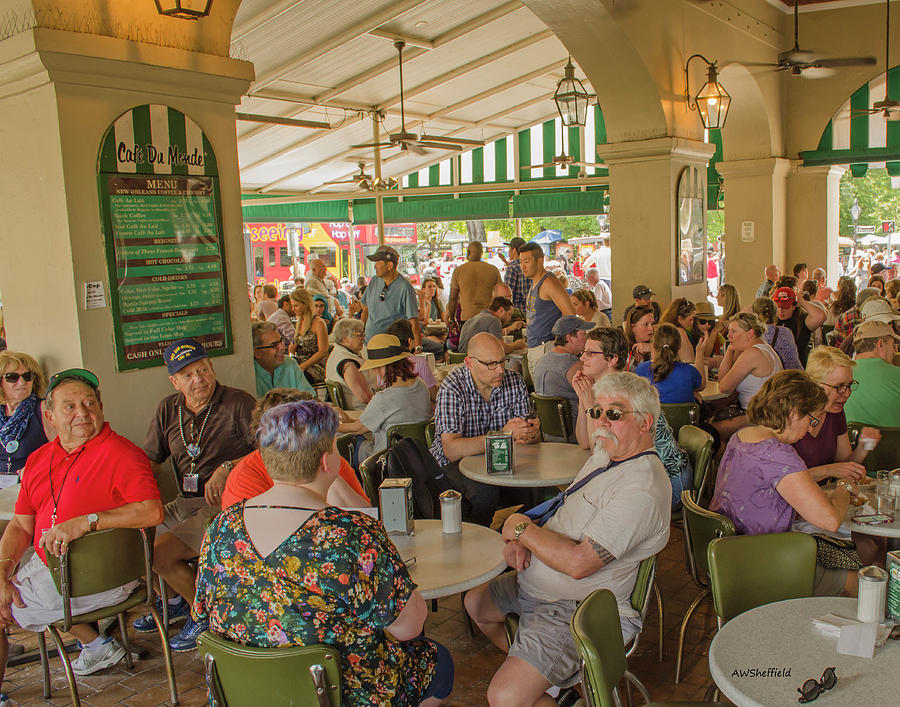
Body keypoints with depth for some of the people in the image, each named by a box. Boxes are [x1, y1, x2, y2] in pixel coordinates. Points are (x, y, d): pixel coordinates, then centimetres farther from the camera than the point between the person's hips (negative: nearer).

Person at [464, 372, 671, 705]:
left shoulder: (642, 488, -26)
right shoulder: (605, 457, 8)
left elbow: (579, 563, -30)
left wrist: (522, 529, -15)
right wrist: (520, 539, -4)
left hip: (575, 611, -10)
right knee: (475, 602, 26)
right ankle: (538, 670, 33)